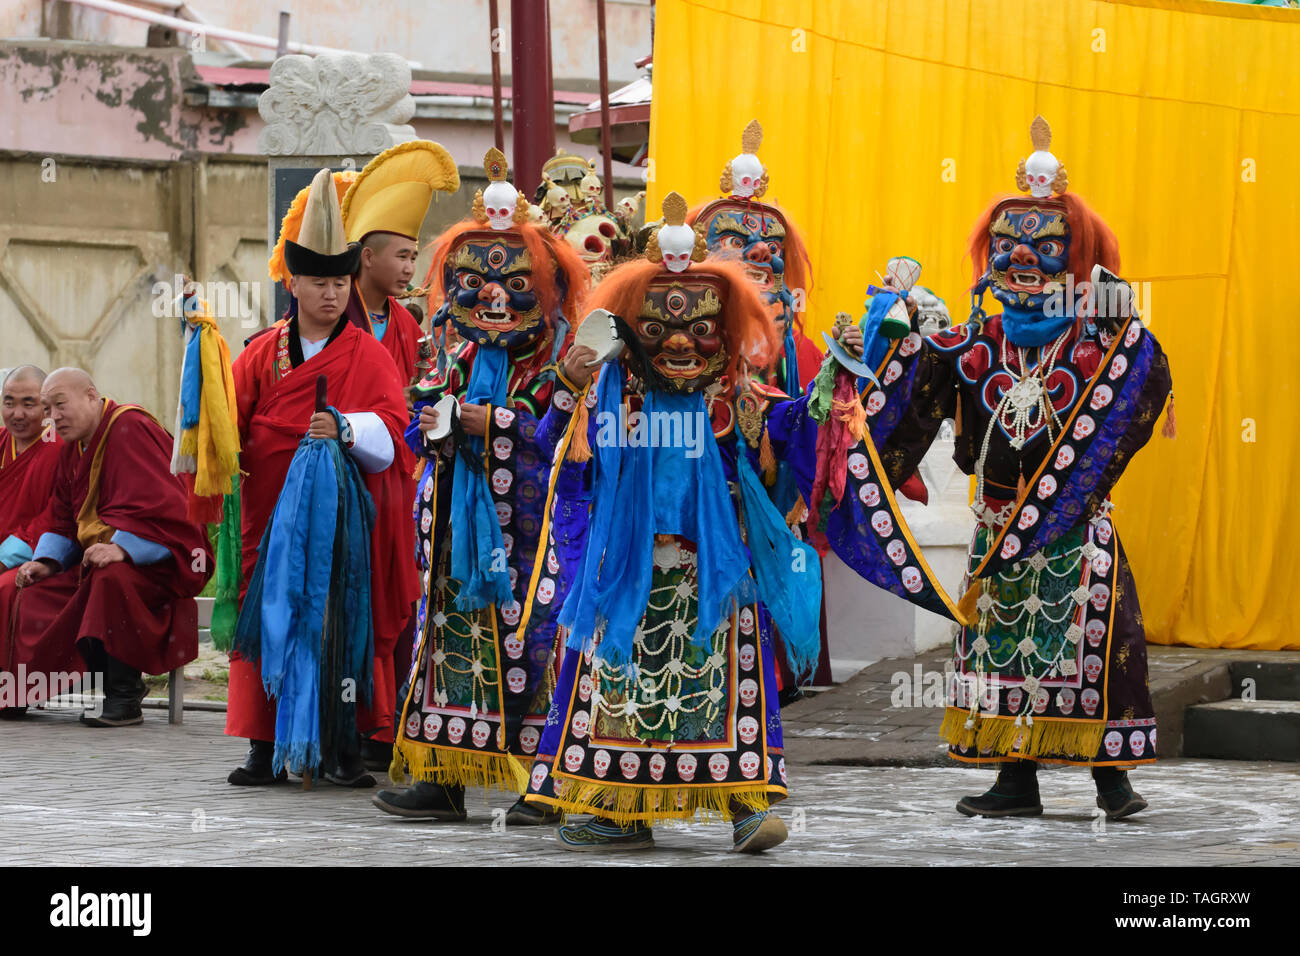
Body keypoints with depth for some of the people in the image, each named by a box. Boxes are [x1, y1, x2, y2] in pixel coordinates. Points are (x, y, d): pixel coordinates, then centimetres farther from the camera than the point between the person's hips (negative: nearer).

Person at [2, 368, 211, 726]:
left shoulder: (131, 428, -14)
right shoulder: (73, 448, 14)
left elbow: (159, 505, -25)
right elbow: (61, 519, 17)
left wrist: (122, 548, -36)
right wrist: (46, 561, -1)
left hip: (157, 561, -9)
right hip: (98, 559, 9)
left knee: (112, 579, -38)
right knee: (36, 595, -6)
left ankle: (125, 696, -28)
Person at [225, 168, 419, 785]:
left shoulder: (369, 355, 4)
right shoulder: (261, 354, 10)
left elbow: (392, 426, -9)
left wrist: (345, 428, -26)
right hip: (272, 512, 2)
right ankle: (266, 749, 6)